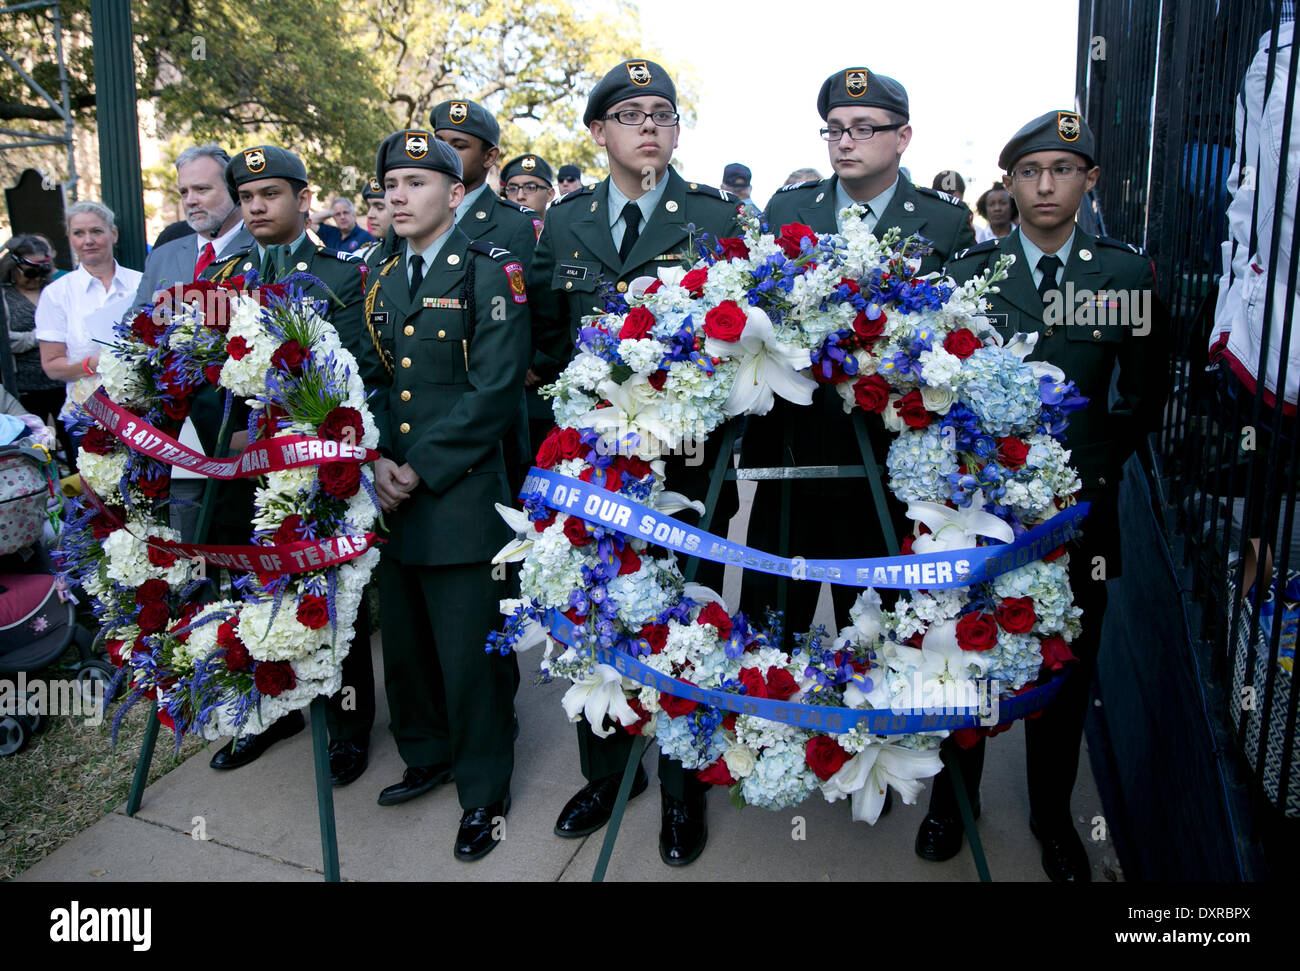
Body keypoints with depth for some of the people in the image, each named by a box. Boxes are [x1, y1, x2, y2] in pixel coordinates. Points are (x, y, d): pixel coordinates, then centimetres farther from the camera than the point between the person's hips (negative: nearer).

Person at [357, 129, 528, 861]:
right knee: (406, 646, 17)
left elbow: (495, 389, -15)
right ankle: (427, 755, 39)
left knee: (471, 655, 2)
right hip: (392, 499, 7)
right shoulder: (381, 282, 15)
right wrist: (378, 461, -4)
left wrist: (423, 469, -15)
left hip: (462, 498, -6)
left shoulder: (492, 273, -6)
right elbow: (370, 380, 13)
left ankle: (485, 792, 22)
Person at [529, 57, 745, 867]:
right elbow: (549, 335, 15)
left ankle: (685, 790, 30)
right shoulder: (564, 223, 9)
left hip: (689, 464, -3)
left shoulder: (721, 217, -1)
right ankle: (608, 772, 37)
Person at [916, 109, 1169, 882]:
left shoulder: (1128, 273, 2)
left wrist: (1095, 463, 4)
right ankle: (953, 801, 32)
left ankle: (1053, 817, 34)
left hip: (1078, 504, 1)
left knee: (1067, 668, 12)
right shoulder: (971, 269, 0)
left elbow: (1144, 397, 11)